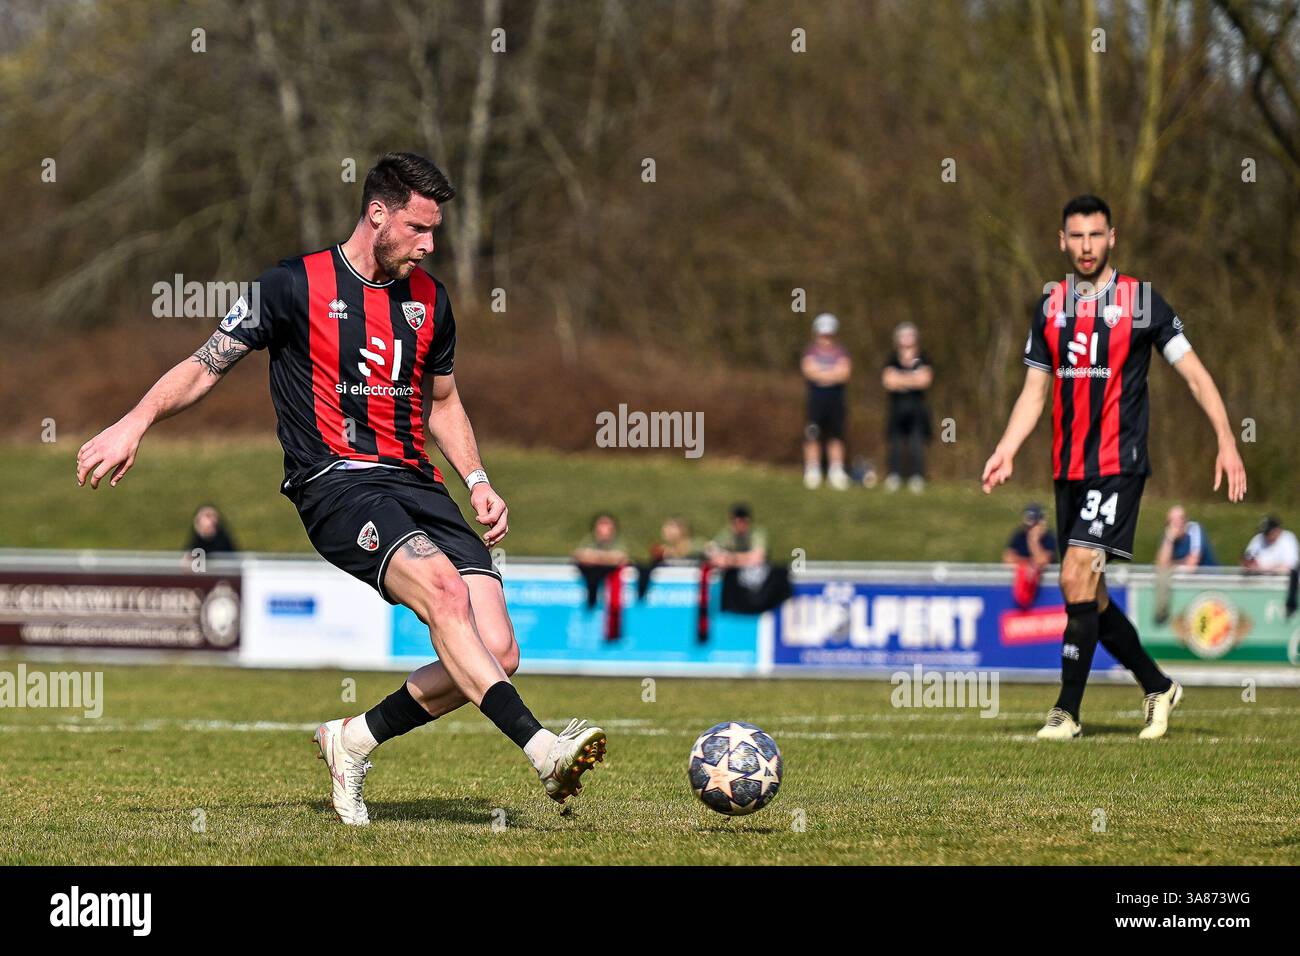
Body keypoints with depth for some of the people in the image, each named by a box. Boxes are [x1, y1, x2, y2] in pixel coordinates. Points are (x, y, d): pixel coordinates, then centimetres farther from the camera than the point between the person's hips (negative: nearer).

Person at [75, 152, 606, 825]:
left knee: (497, 655, -10)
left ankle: (353, 741, 9)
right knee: (443, 588, -33)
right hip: (337, 485, -6)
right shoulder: (296, 285, 0)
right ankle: (542, 750, -42)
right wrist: (135, 422, -11)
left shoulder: (429, 298, 17)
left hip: (417, 485, 6)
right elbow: (207, 365, 4)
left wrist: (477, 482, 14)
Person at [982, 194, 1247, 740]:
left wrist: (1226, 441, -10)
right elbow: (1035, 389, 14)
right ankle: (1158, 687, 26)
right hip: (1069, 469, 6)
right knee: (1087, 592, 8)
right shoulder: (1050, 306, 10)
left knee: (1077, 576, -16)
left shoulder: (1140, 301, -4)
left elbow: (1193, 372, -2)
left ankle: (1067, 710, -10)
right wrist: (1007, 449, -1)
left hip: (1118, 466, -6)